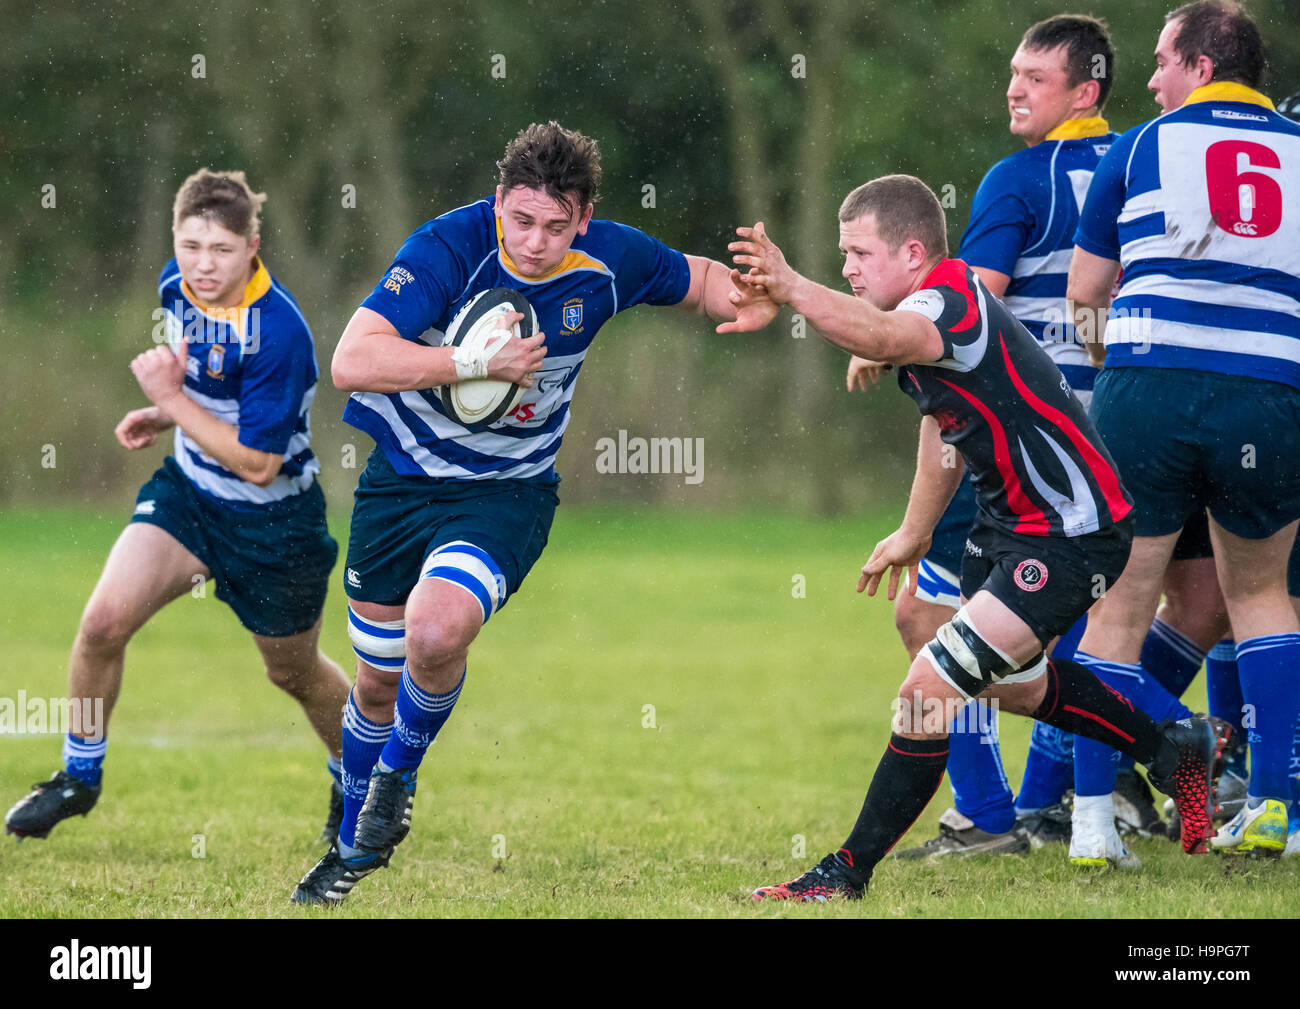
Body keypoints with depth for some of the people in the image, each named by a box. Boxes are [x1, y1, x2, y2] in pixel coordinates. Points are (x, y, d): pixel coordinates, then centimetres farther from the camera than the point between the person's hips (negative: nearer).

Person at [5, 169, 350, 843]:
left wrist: (172, 401, -26)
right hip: (187, 488, 5)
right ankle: (79, 775, 8)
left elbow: (257, 463, -27)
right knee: (104, 619, -13)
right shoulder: (177, 287, -7)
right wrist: (164, 417, -2)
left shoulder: (277, 332, -30)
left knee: (294, 671, 15)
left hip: (271, 521, -5)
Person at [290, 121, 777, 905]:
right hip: (402, 478, 0)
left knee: (437, 631, -28)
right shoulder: (449, 247, -23)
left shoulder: (610, 259, -13)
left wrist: (748, 299, -13)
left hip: (508, 490, 0)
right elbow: (353, 361, -33)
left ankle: (397, 774, 3)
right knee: (379, 679, 12)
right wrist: (478, 363, -40)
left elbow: (697, 279, 10)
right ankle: (355, 845, 39)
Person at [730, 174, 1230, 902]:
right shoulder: (931, 310, 8)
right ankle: (1179, 752, 48)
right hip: (1011, 522, 12)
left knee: (932, 690, -16)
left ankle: (849, 873, -8)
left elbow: (883, 338, -50)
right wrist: (916, 534, 31)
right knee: (1013, 682, 31)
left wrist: (794, 290, -64)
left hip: (1070, 534, -12)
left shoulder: (950, 302, -24)